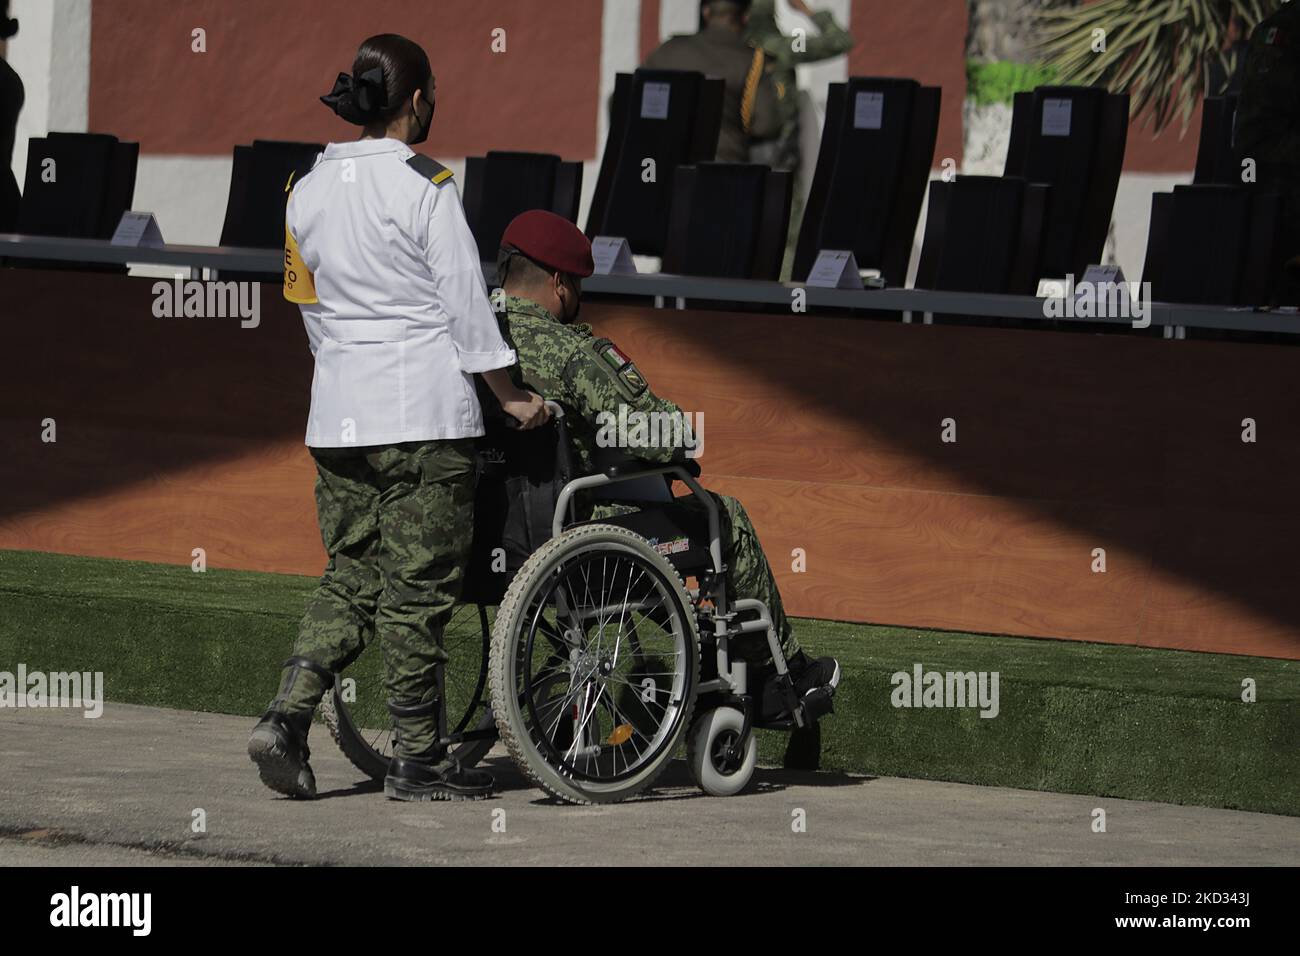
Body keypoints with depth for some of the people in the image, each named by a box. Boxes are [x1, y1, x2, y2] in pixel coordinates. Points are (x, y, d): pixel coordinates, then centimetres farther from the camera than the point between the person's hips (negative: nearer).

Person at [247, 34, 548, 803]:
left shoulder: (308, 191, 9)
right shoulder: (425, 187, -10)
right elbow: (465, 304, -9)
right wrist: (511, 395, 0)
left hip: (337, 414, 6)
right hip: (425, 410, -6)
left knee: (351, 575, 13)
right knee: (418, 589, 0)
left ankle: (287, 715, -5)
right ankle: (417, 760, 4)